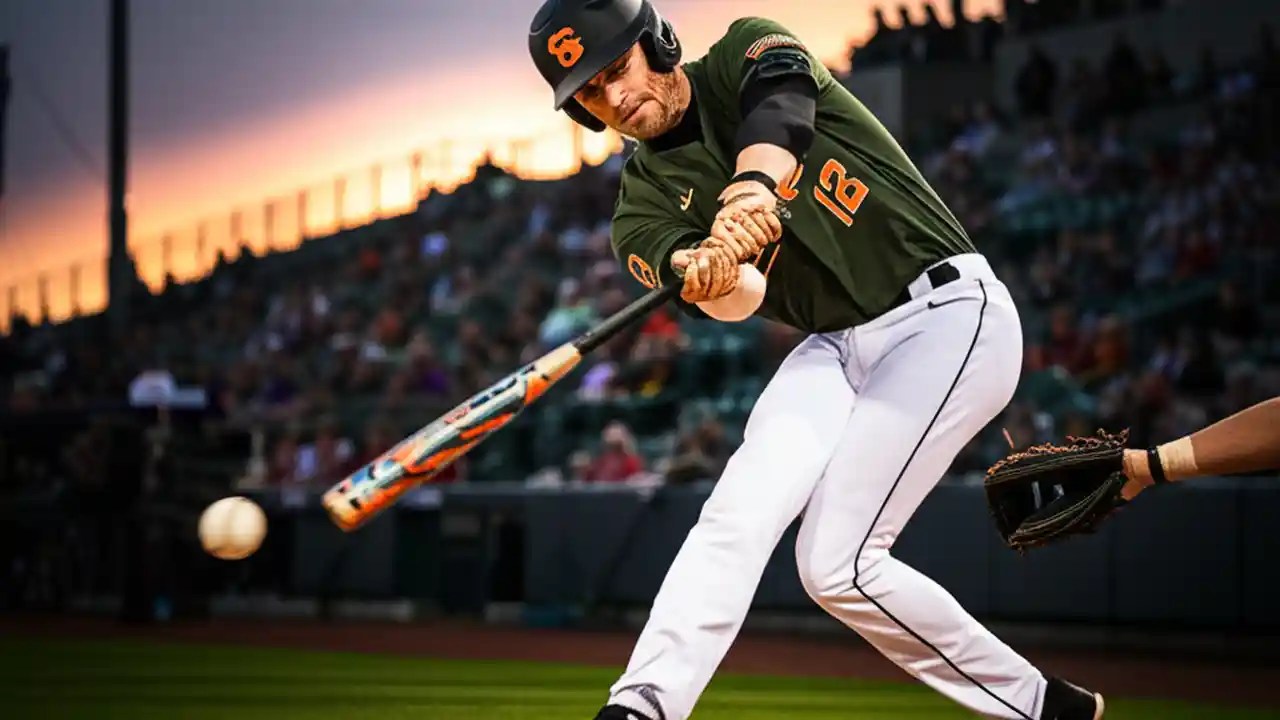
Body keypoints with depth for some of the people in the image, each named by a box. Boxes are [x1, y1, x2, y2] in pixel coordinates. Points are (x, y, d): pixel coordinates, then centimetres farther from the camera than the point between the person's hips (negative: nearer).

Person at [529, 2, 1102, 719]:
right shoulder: (644, 202, 3)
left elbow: (778, 104, -29)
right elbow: (738, 299, -16)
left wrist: (753, 186, -51)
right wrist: (704, 275, -42)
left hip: (947, 313, -6)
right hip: (836, 347, 6)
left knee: (837, 565, -14)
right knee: (737, 514, -17)